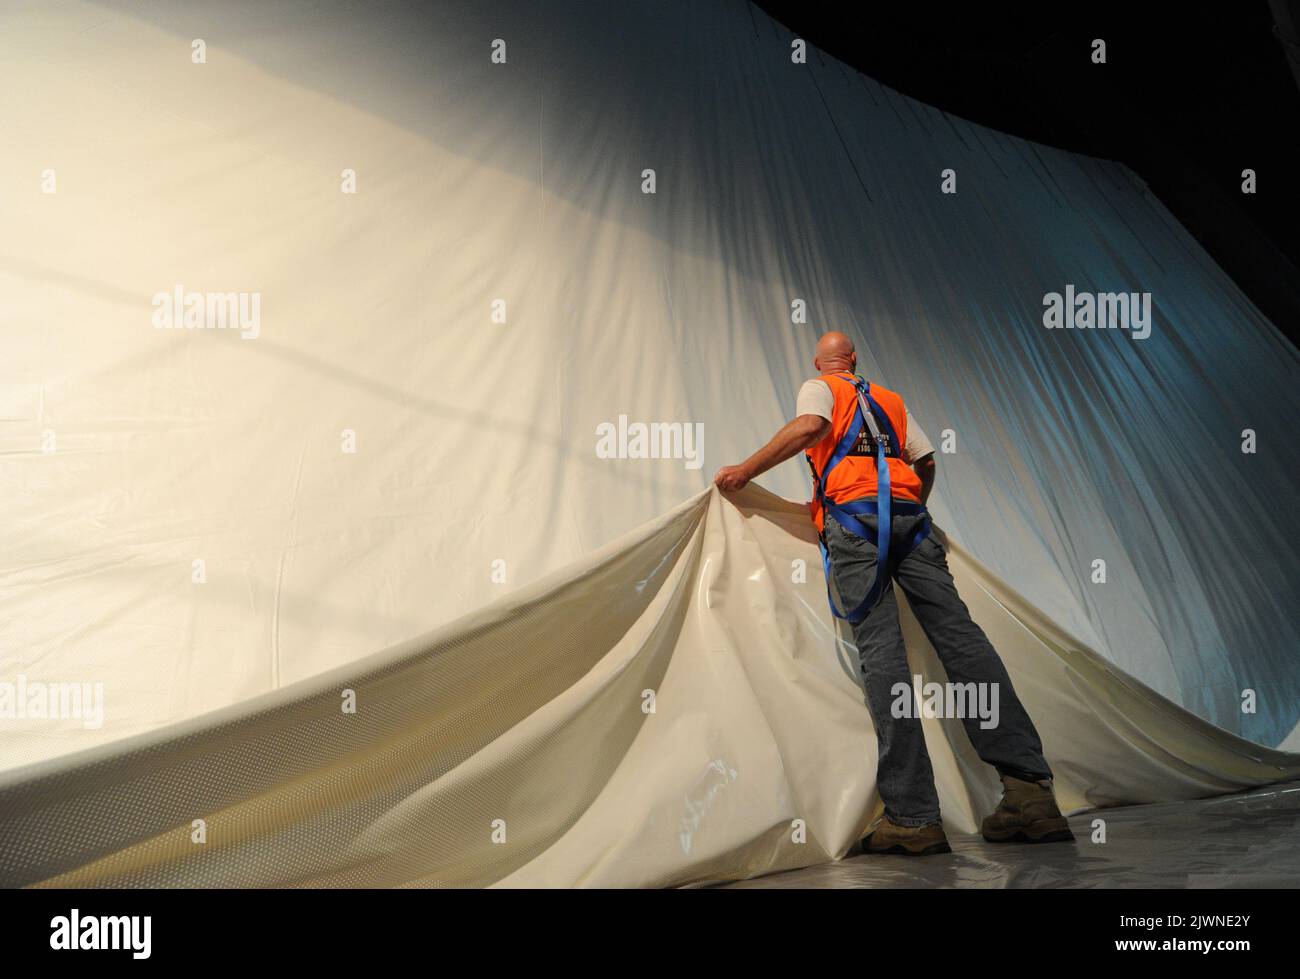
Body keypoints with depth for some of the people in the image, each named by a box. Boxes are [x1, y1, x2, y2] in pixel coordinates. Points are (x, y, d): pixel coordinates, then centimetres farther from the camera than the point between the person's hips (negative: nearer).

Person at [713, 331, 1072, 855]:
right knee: (958, 634, -6)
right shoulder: (891, 399, 33)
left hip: (854, 518, -4)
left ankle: (913, 815, -20)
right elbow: (926, 461, 29)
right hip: (909, 517, 5)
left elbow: (810, 426, -5)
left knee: (881, 650, -13)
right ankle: (1029, 786, -18)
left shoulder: (818, 388, 18)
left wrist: (744, 471, -2)